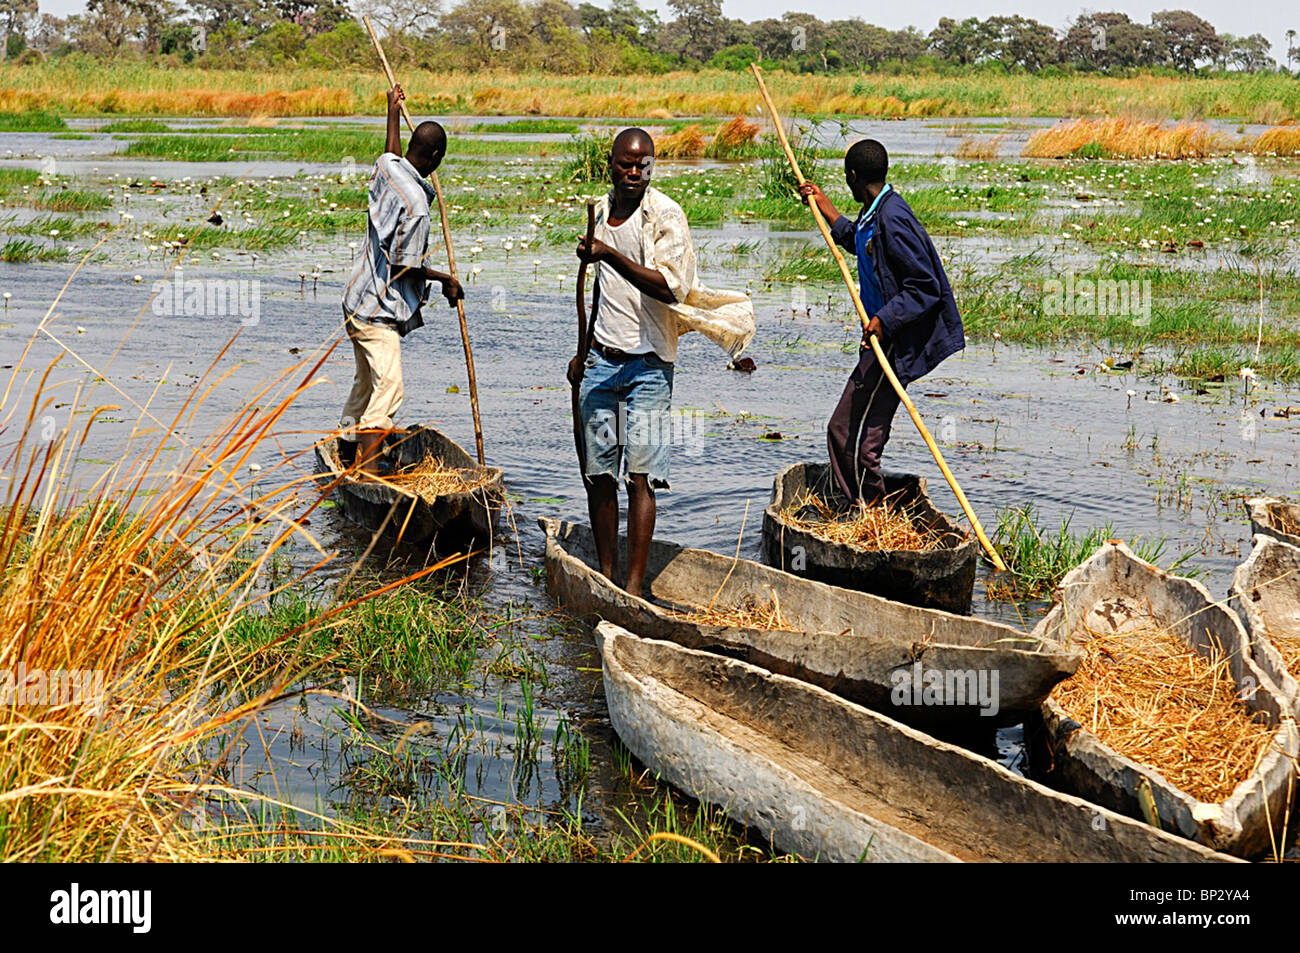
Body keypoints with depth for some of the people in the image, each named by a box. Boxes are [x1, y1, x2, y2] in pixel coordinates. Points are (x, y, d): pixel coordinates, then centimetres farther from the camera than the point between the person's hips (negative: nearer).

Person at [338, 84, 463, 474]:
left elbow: (392, 154, 27)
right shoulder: (415, 203, -25)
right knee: (388, 388, -13)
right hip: (378, 310, -10)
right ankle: (367, 468, -18)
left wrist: (393, 111, 40)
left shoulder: (387, 168, 0)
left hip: (359, 298, 10)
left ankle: (347, 444, 39)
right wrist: (446, 280, -4)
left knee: (366, 379, 24)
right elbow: (407, 266, -19)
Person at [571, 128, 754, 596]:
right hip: (602, 361, 6)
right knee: (597, 473, 5)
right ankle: (606, 575, 15)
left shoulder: (665, 216, -9)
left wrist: (611, 255, -31)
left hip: (647, 364, -6)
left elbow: (669, 288, -23)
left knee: (640, 474, -9)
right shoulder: (601, 210, 12)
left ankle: (634, 586, -7)